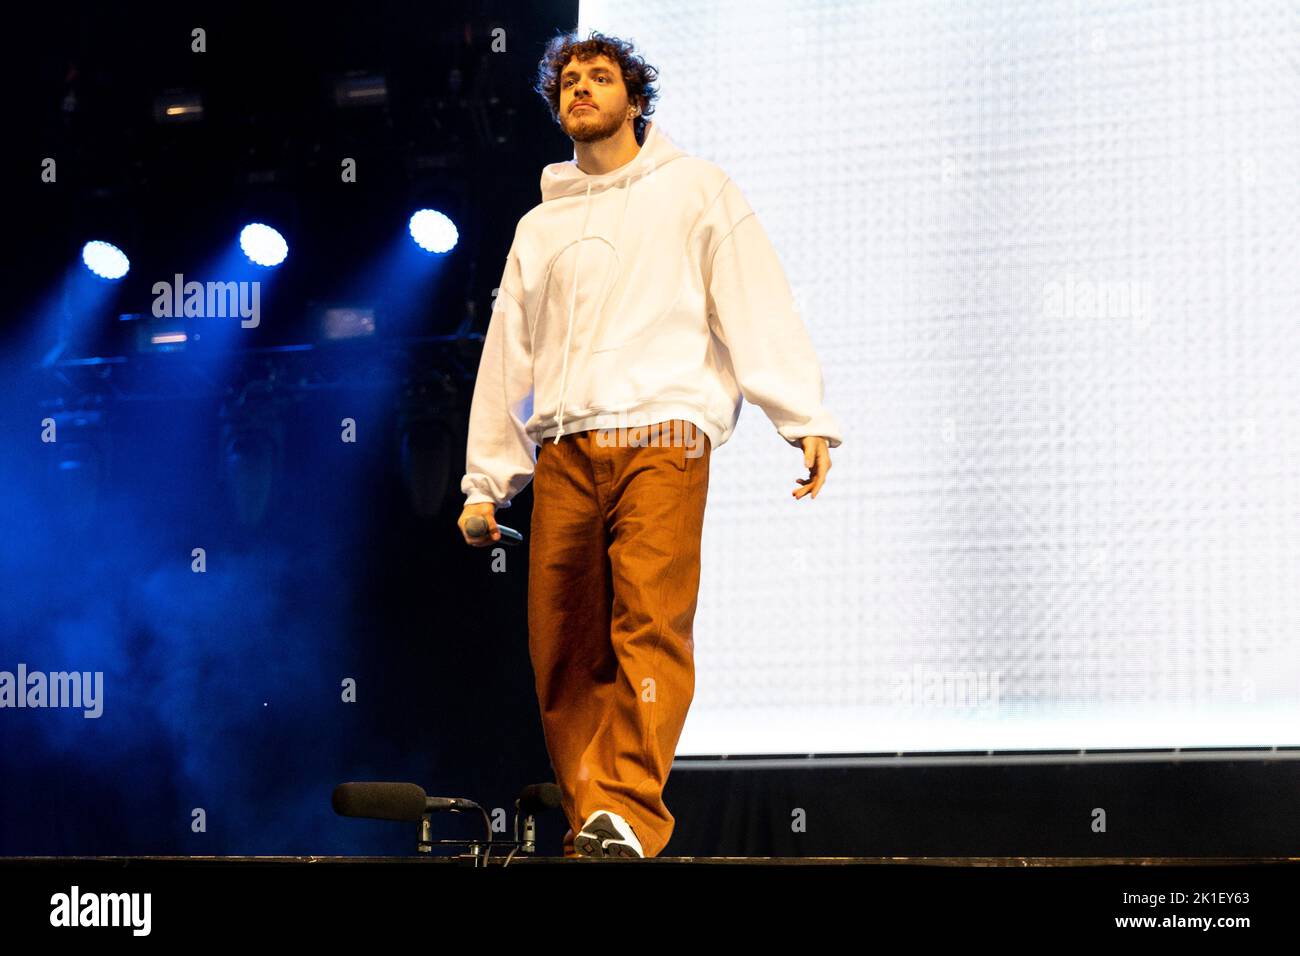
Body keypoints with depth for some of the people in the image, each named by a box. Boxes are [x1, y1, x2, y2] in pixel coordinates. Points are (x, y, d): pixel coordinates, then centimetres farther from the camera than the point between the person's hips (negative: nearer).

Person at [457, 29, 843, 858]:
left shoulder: (694, 190, 14)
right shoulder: (540, 226, 25)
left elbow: (757, 302, 4)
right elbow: (507, 354, 25)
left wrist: (806, 421, -8)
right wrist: (486, 483, 19)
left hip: (661, 440, -4)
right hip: (563, 454, 4)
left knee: (650, 624, -20)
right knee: (564, 648, -4)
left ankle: (626, 814, -30)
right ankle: (589, 821, -1)